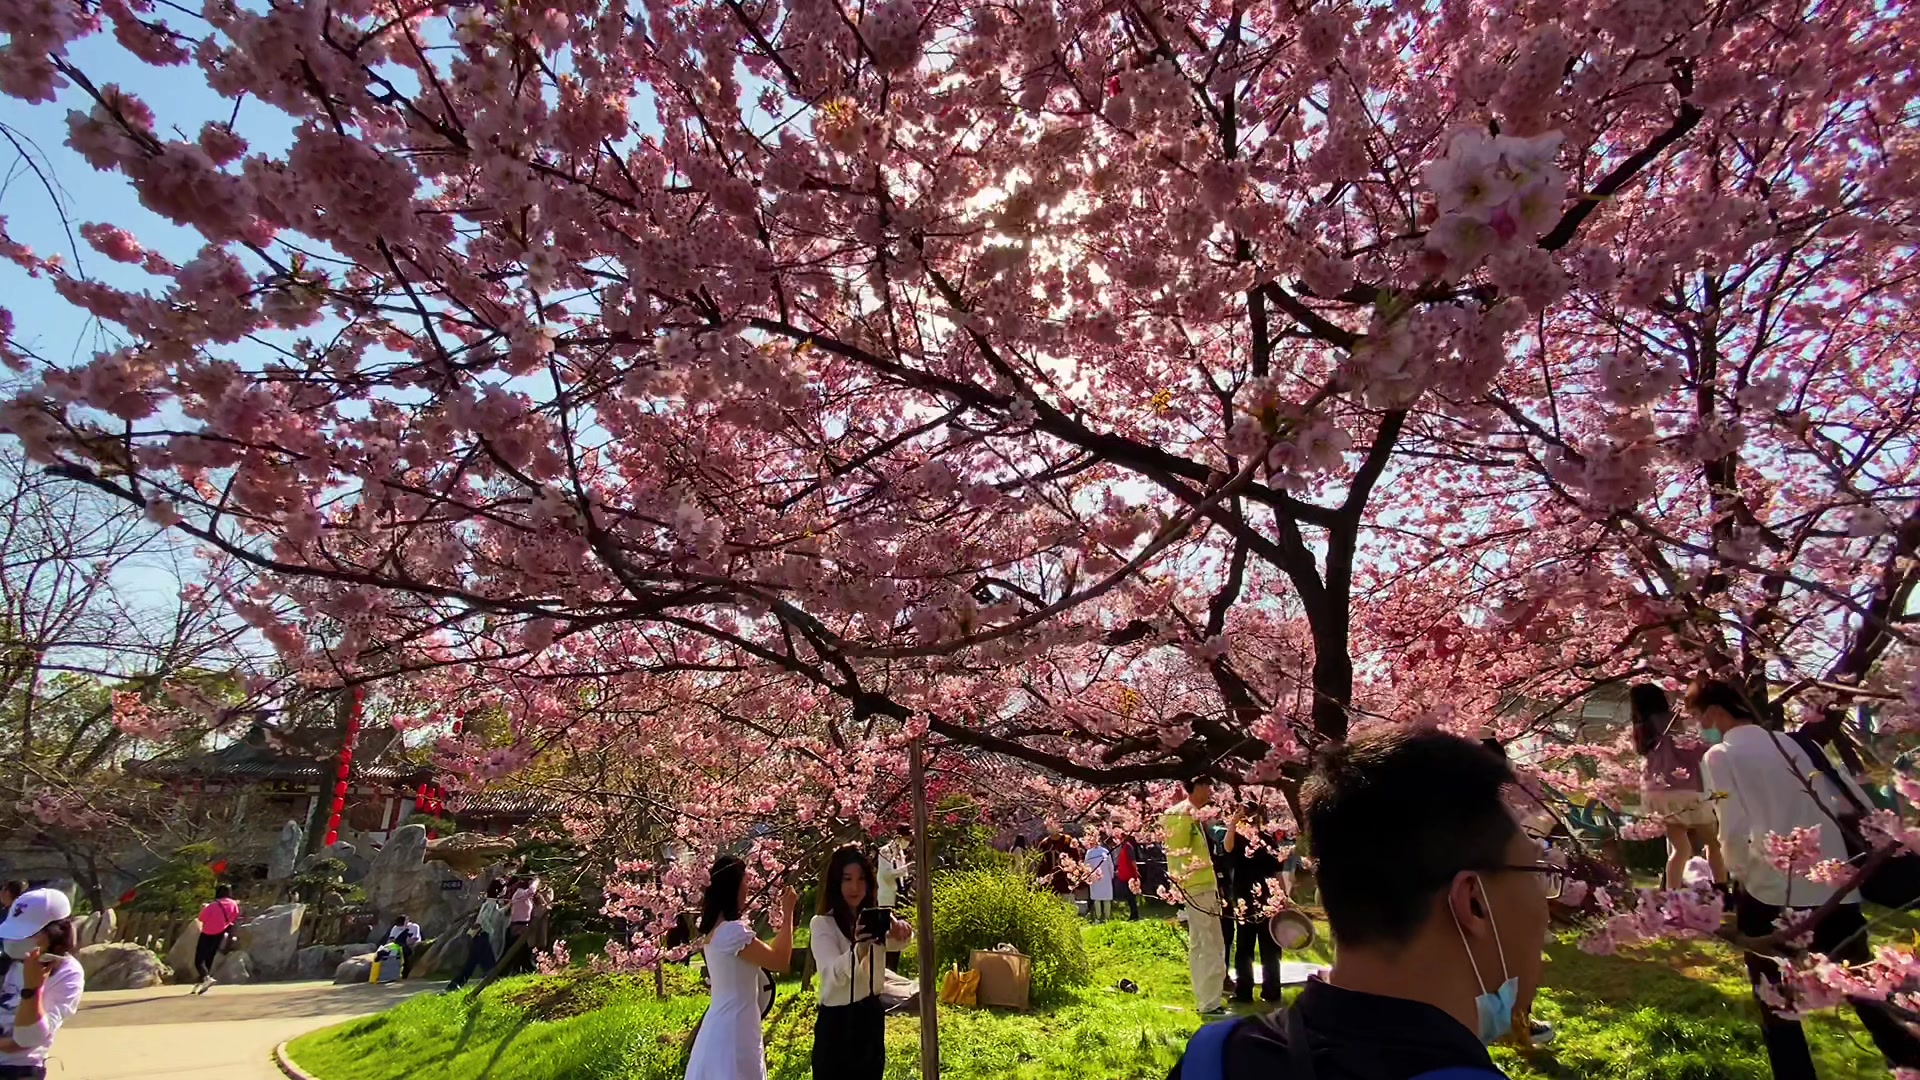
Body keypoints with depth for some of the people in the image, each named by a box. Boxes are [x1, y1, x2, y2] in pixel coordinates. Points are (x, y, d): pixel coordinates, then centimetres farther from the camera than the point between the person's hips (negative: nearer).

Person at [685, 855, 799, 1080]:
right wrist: (788, 914, -11)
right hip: (733, 1030, -10)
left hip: (722, 1026, 10)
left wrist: (780, 919, 14)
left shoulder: (715, 929, 9)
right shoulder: (732, 930, -22)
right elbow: (780, 961, -18)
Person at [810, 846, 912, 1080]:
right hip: (837, 1020, -4)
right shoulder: (822, 923, -11)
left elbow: (895, 944, -19)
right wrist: (858, 950, -48)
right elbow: (833, 973, -27)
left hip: (871, 1016, 5)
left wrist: (901, 931, -43)